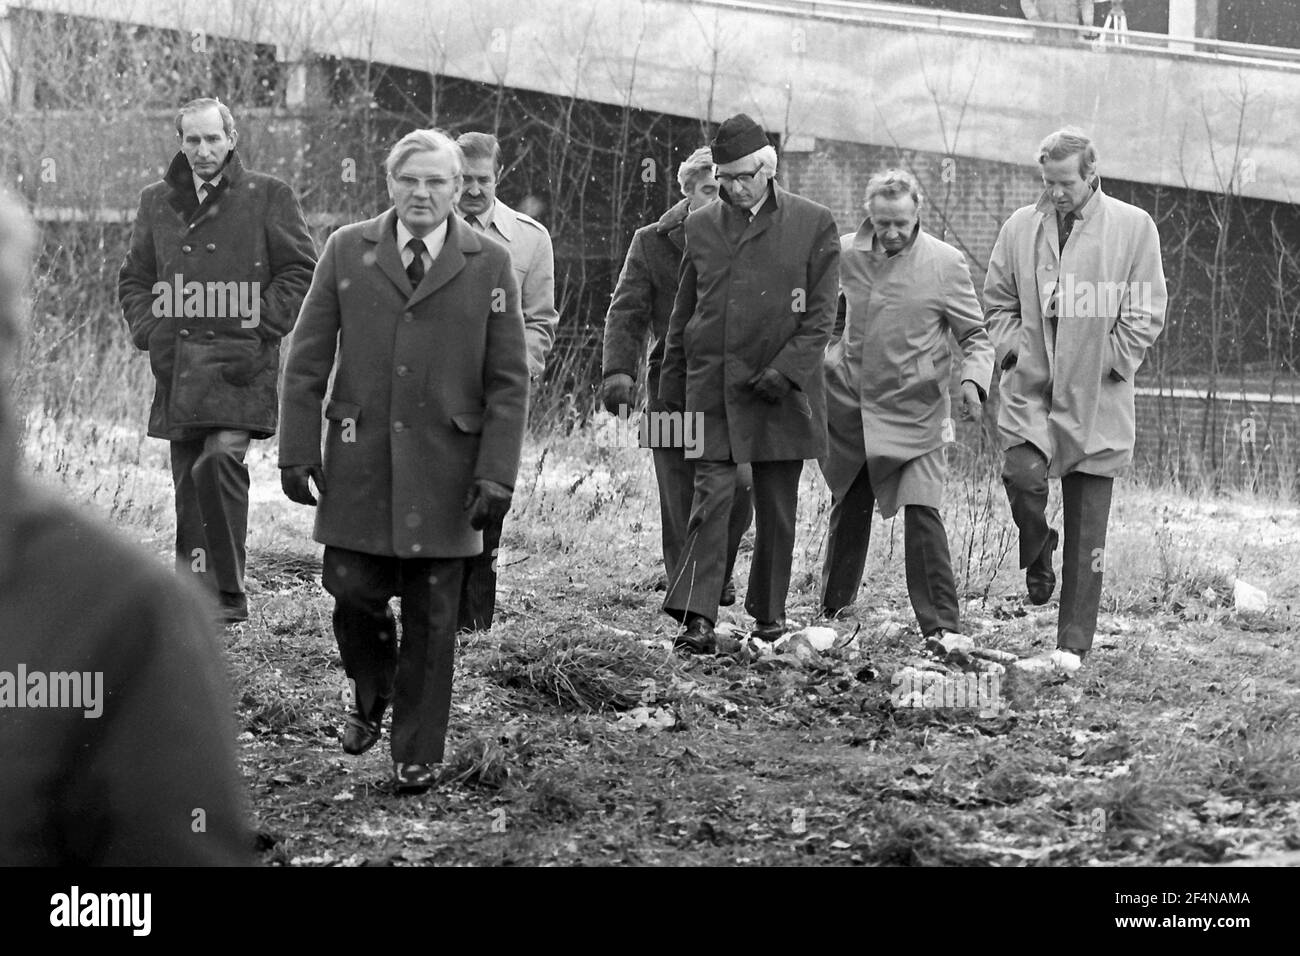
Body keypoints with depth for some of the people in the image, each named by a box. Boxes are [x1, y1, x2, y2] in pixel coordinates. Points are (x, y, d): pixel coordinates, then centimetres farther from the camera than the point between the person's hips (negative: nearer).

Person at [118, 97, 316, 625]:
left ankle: (228, 591, -17)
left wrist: (259, 330, -7)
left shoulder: (268, 196, 3)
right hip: (178, 370, 4)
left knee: (219, 462, -24)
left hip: (240, 366, -4)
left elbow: (300, 270, 1)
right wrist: (149, 332, 4)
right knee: (189, 487, 8)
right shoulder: (156, 202, 14)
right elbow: (133, 278, 20)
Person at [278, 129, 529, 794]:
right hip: (358, 461, 1)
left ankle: (417, 756, 15)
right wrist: (297, 450, -1)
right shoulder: (347, 251, 5)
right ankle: (371, 696, 29)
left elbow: (509, 381, 0)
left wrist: (496, 474, -8)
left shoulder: (488, 265, 1)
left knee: (432, 616, 3)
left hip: (444, 467, -1)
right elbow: (307, 359, 6)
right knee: (352, 590, -2)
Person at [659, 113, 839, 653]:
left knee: (777, 508, 7)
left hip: (782, 391, -1)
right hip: (711, 386, 1)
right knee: (711, 497, -9)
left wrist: (786, 370, -14)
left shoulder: (813, 224, 1)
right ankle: (697, 618, -14)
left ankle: (769, 613, 20)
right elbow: (683, 315, 15)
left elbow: (820, 314, -2)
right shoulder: (701, 226, 10)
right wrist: (671, 388, 11)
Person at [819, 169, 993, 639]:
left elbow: (975, 336, -2)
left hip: (913, 411, -3)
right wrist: (826, 357, 6)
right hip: (848, 405, 3)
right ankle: (831, 613, 29)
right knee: (848, 512, 14)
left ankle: (942, 627, -10)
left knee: (921, 513, -14)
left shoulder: (946, 263, -8)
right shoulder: (845, 253, 0)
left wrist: (973, 379, -20)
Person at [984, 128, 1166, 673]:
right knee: (1024, 476, -23)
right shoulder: (1020, 227, 8)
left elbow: (1147, 311, 2)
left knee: (1087, 529, 2)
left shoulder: (1133, 228, 0)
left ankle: (1072, 646, 9)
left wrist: (1110, 363, -6)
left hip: (1096, 398, -1)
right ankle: (1037, 560, 12)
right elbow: (997, 301, 16)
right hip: (1030, 388, 1)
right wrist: (1015, 350, 1)